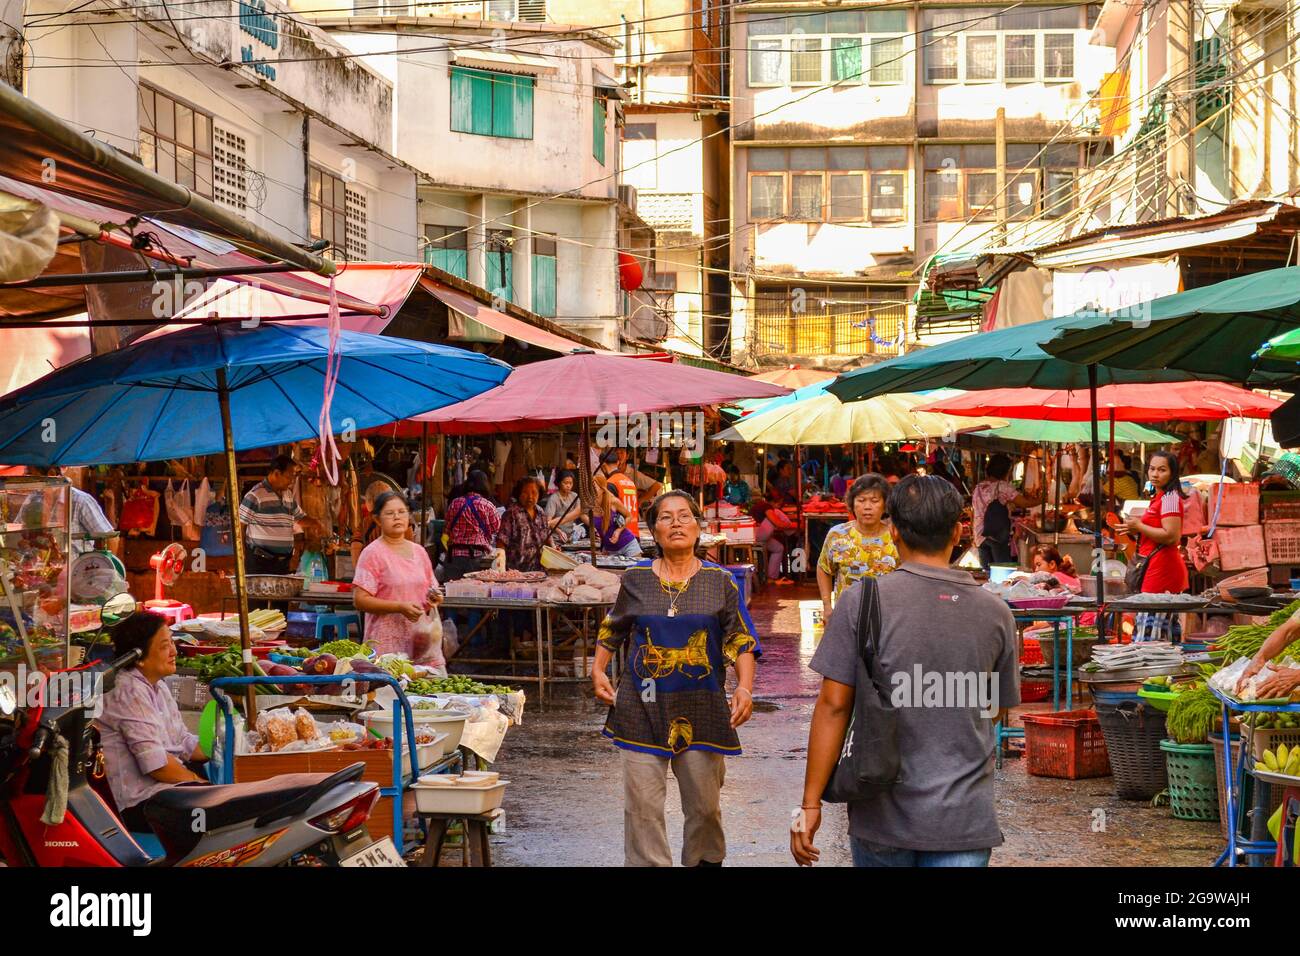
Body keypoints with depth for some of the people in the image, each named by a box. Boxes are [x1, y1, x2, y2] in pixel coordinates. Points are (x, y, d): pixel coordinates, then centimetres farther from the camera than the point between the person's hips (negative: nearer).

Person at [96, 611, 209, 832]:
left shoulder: (157, 687, 17)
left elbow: (184, 743, 16)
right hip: (140, 803, -11)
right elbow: (155, 764, -22)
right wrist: (197, 781, -11)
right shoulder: (130, 692, -16)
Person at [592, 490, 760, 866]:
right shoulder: (636, 579, 6)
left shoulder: (720, 581, 4)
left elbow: (741, 641, 1)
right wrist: (598, 672, 8)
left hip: (701, 712, 0)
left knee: (704, 806, 5)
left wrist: (745, 688, -12)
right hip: (643, 709, 0)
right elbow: (611, 630, 19)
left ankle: (706, 861, 25)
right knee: (642, 807, -2)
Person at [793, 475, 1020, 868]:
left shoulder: (863, 600, -8)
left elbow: (834, 704, -9)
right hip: (964, 819, 1)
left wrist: (811, 803, -5)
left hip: (883, 816, 0)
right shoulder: (996, 613, -1)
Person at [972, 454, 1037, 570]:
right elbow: (1024, 503, -9)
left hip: (980, 537, 6)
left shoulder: (978, 488, 14)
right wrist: (1040, 501, 6)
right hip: (999, 536, -6)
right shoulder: (1003, 486, -6)